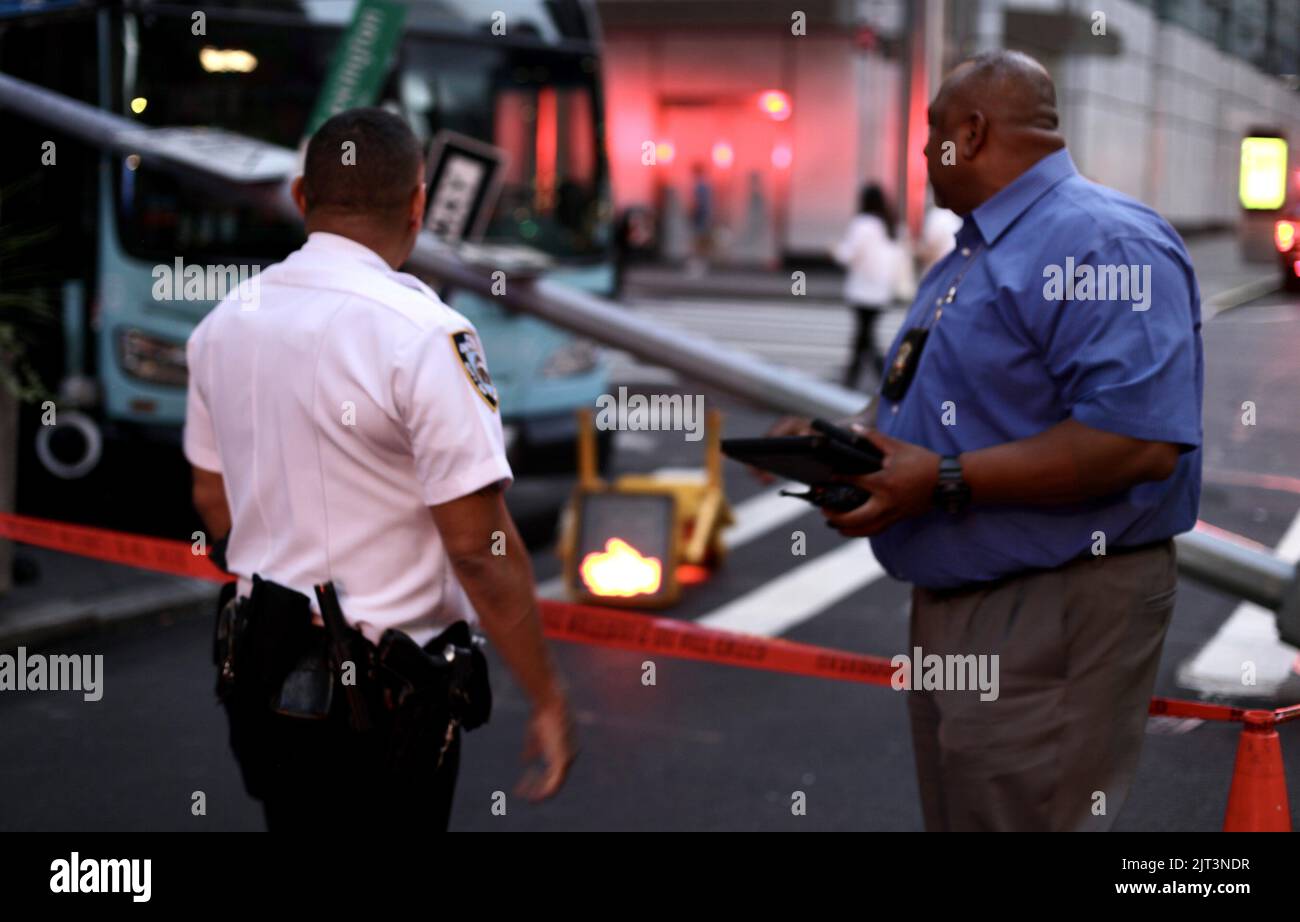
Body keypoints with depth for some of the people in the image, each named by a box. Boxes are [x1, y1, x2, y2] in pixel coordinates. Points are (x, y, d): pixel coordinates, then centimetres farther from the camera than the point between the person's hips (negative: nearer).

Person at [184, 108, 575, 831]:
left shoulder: (223, 323, 4)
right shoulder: (424, 335, -18)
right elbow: (480, 548, -19)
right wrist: (548, 699, -11)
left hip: (260, 668, 7)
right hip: (381, 694, -7)